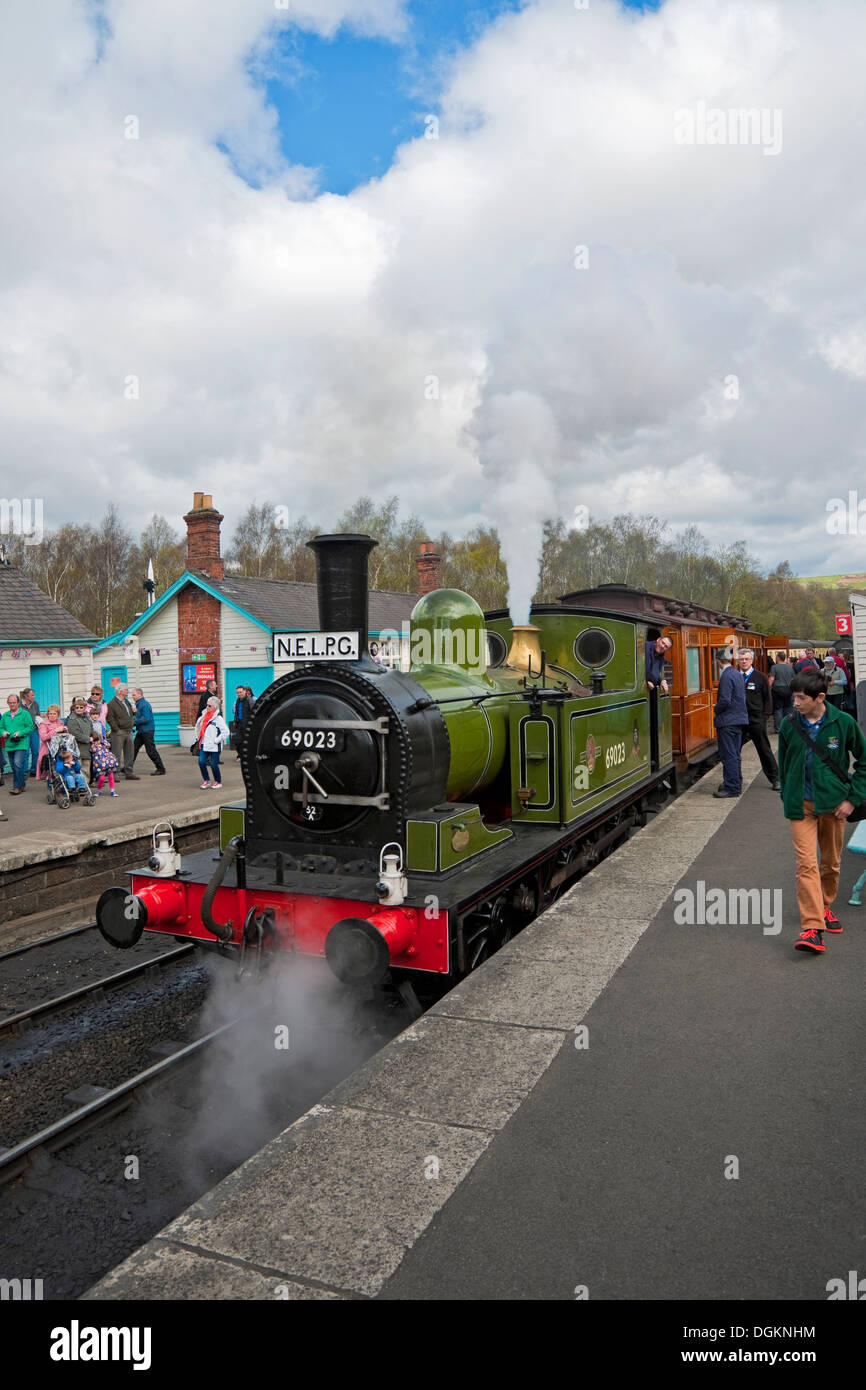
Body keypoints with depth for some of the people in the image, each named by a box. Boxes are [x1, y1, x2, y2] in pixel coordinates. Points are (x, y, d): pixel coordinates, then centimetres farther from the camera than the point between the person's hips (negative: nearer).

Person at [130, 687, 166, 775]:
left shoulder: (145, 704, -16)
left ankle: (161, 769, 0)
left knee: (151, 750, -6)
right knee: (134, 748, 10)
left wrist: (134, 721, -17)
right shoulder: (138, 704, 14)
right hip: (141, 731, 10)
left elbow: (146, 718, -23)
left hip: (147, 730, -10)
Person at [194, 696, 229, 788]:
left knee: (213, 764, 0)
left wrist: (216, 740, -14)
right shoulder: (204, 716, 8)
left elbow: (225, 732, -17)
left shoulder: (218, 718, -12)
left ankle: (218, 781, 20)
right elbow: (198, 726, 26)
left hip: (214, 746, -6)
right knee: (201, 761, -4)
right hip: (204, 744, 6)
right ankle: (206, 781, 11)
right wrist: (198, 737, 15)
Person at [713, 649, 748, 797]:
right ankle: (736, 784, 24)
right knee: (735, 754, 16)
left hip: (728, 720, -10)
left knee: (729, 755, -5)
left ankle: (731, 788, -3)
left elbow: (725, 700, -23)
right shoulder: (738, 674, 13)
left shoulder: (726, 676, -17)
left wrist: (716, 711, -6)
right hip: (739, 718, 10)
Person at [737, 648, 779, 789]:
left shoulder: (760, 677, 0)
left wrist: (764, 717, -6)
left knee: (764, 750, 6)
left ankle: (775, 779, 16)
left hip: (756, 720, -2)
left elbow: (768, 699, 2)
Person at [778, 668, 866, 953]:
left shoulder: (843, 723, -8)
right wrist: (786, 796, 14)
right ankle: (812, 928, -13)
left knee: (831, 862, 15)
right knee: (806, 864, -10)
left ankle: (824, 906, 39)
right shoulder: (789, 725, -4)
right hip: (801, 805, 0)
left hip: (834, 803, 1)